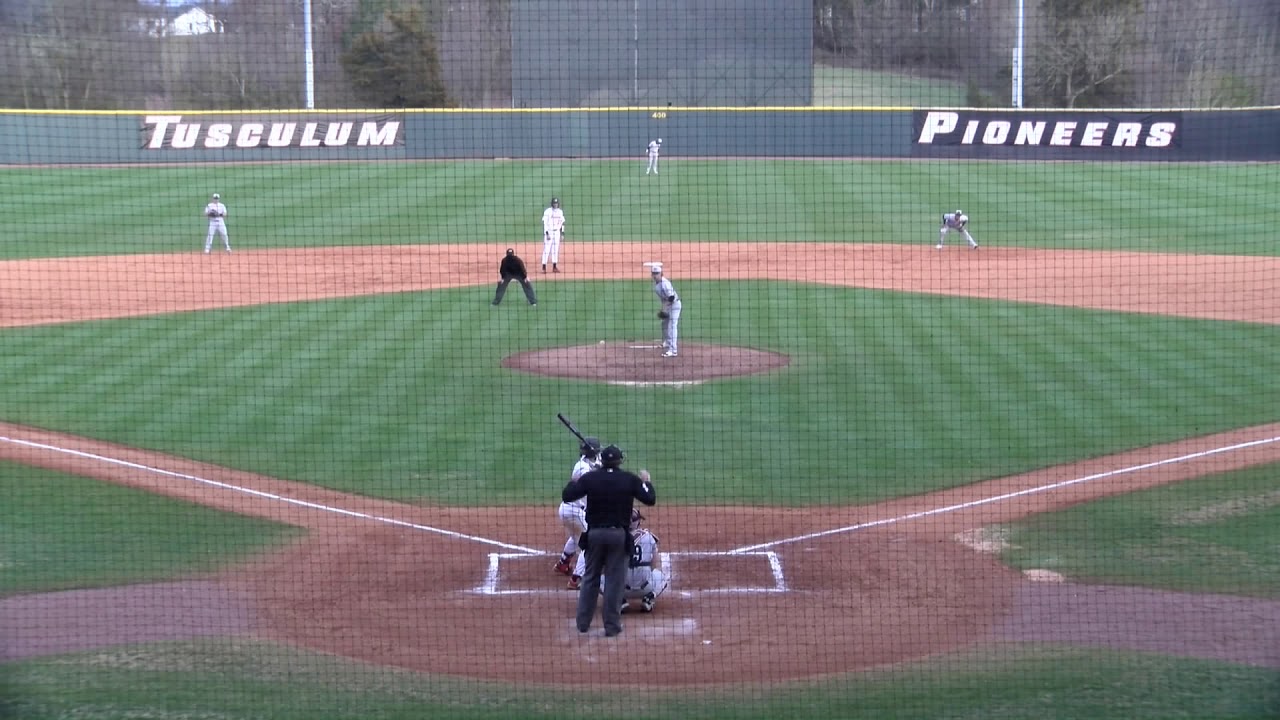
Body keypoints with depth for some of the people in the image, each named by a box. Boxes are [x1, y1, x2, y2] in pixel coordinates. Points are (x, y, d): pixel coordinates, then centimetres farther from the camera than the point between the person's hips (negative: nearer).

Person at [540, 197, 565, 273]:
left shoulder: (560, 212, 7)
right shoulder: (547, 211, -10)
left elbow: (562, 222, 13)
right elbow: (545, 223, -14)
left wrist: (562, 233, 9)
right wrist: (547, 233, -21)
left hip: (557, 232, 5)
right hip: (549, 232, -5)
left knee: (555, 250, 8)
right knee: (546, 249, -7)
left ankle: (554, 267, 13)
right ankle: (544, 267, -5)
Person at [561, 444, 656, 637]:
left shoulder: (589, 478, -3)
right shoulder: (630, 479, -5)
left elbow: (566, 496, -3)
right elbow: (650, 499, -3)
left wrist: (574, 481, 15)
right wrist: (646, 481, 14)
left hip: (595, 533, 2)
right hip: (619, 534, -2)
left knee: (590, 577, 13)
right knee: (615, 579, 4)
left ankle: (583, 622, 17)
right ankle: (612, 625, 5)